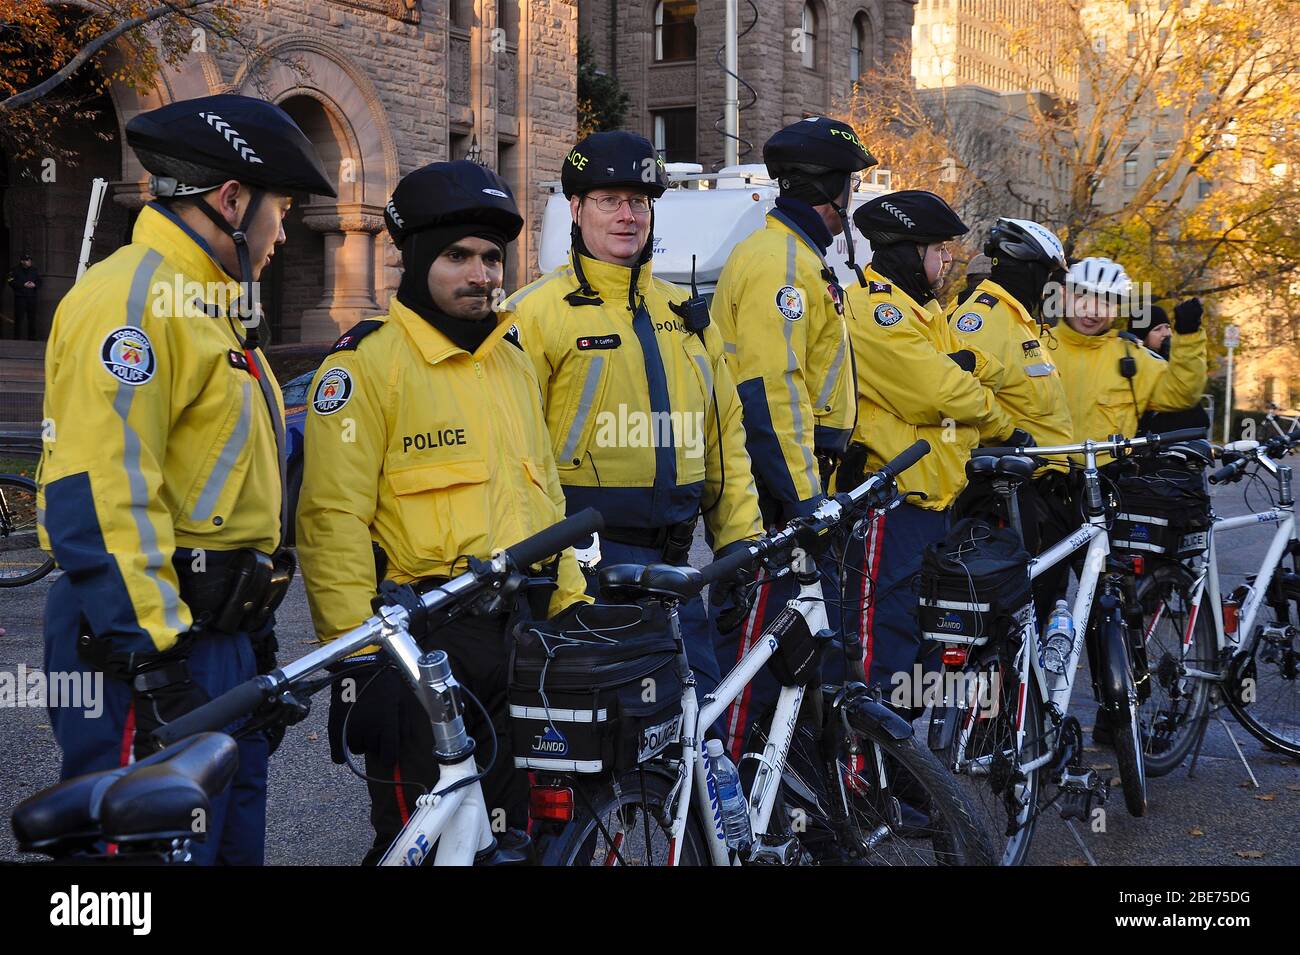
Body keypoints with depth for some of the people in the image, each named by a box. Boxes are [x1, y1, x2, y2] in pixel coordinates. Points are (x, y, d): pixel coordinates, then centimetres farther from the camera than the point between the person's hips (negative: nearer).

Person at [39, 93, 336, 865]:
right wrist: (152, 653, -25)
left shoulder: (209, 305, 19)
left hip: (224, 641, 11)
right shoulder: (133, 301, -14)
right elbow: (100, 496, -23)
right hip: (153, 639, -10)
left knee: (236, 840, 16)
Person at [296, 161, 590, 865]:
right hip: (420, 647, -7)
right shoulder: (367, 363, -9)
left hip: (519, 641, 7)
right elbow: (333, 519, -15)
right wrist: (356, 658, -20)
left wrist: (572, 611, 15)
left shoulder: (513, 359, 15)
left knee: (512, 832, 15)